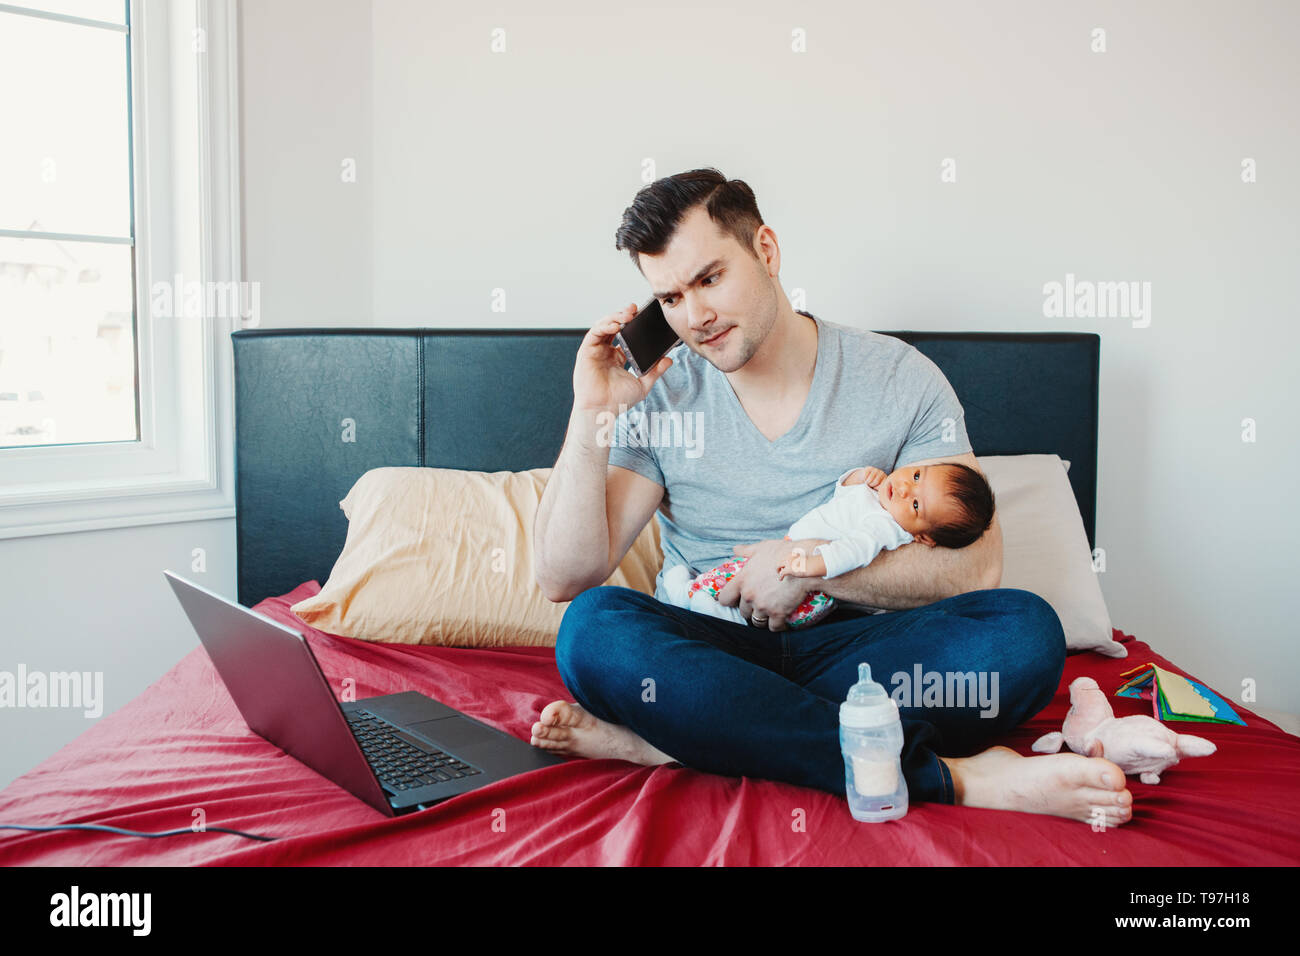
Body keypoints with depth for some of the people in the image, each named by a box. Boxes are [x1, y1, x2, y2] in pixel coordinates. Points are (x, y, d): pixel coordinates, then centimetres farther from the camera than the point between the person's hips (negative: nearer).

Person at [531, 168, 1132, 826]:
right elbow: (563, 578, -6)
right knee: (594, 627, -32)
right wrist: (591, 416, -13)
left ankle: (666, 737, -29)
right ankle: (947, 777, -32)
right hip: (707, 655, 0)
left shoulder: (899, 379, 1)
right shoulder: (657, 400, 2)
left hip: (849, 649, 0)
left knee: (1026, 630, -27)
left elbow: (977, 566, -4)